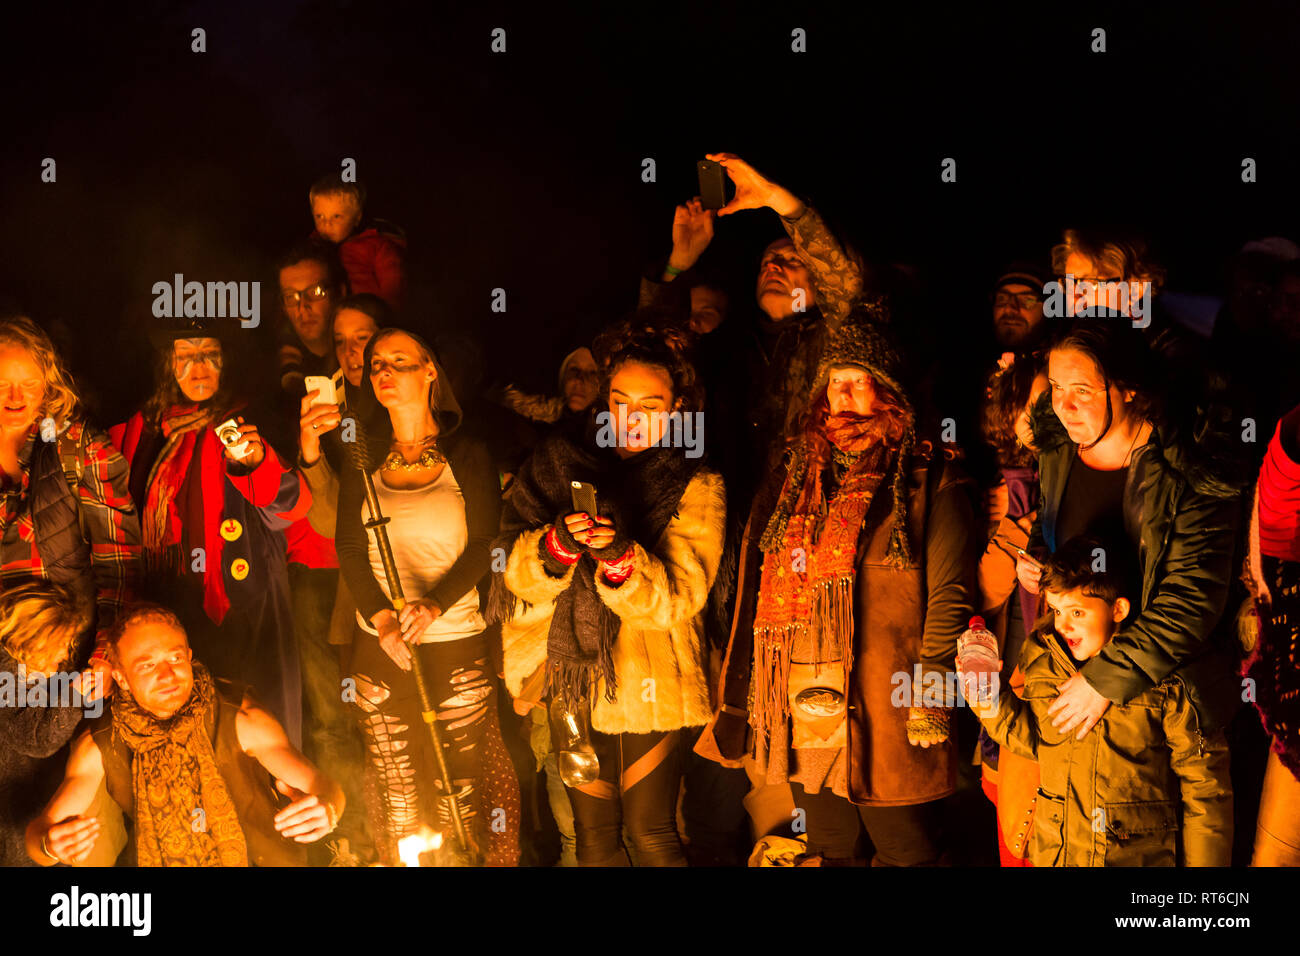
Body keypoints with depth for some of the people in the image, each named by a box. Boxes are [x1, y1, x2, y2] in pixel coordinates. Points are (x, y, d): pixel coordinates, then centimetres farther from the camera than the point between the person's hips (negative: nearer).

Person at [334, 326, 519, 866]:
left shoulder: (467, 456, 3)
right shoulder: (364, 461, 10)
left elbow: (484, 545, -5)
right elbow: (349, 548, 4)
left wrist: (434, 605, -21)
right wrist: (381, 615, -12)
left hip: (458, 644, -2)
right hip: (379, 648, 3)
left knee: (461, 790, -1)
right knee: (394, 791, 4)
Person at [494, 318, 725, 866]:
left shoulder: (695, 489, -4)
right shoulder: (558, 461, 2)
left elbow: (678, 598, -15)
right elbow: (515, 571, -5)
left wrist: (618, 554, -32)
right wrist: (560, 541, -26)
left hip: (648, 686, -2)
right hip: (570, 678, 2)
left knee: (649, 835, 2)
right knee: (595, 837, 12)